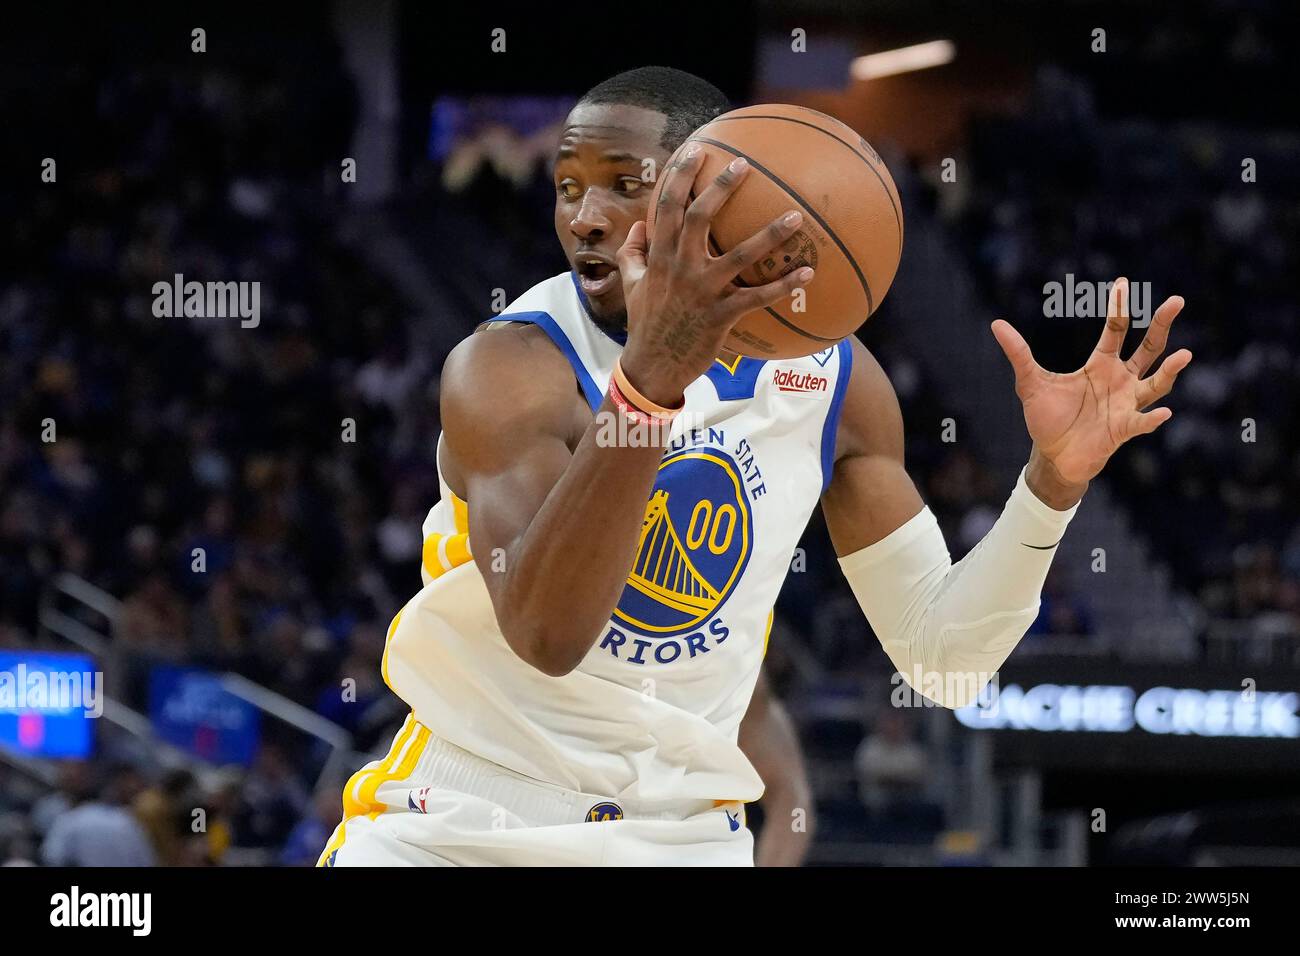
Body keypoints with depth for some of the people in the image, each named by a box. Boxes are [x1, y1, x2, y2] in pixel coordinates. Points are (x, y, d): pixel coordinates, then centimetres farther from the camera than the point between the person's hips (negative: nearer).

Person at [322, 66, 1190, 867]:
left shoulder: (831, 379, -2)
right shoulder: (508, 367, -17)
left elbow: (943, 658, 2)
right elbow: (546, 635, -34)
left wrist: (1053, 481, -13)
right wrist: (650, 377, -43)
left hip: (680, 833, 3)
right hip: (456, 827, -3)